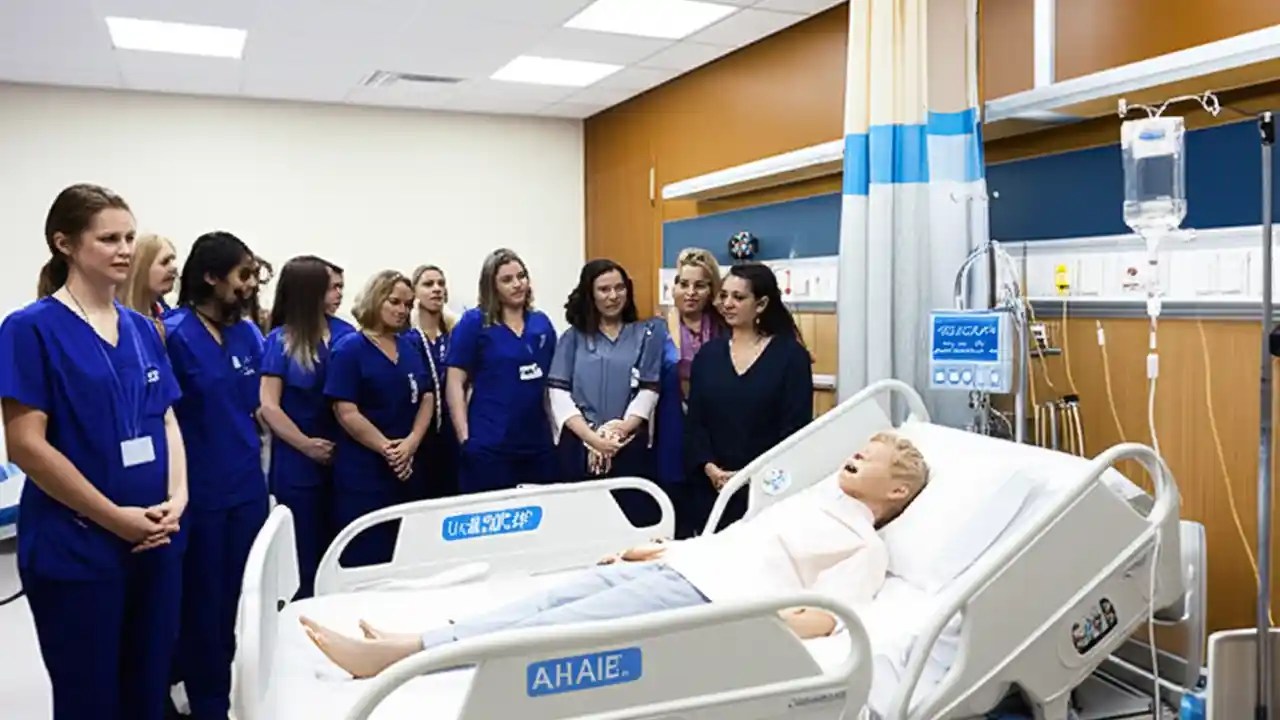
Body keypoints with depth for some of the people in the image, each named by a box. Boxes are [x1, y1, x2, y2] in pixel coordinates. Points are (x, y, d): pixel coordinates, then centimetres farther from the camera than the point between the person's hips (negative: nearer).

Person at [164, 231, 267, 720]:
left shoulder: (247, 332, 5)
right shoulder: (173, 333, -14)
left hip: (246, 485, 6)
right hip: (199, 490, -5)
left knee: (242, 599, 14)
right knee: (202, 603, 10)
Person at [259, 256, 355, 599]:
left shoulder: (341, 336, 4)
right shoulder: (280, 340, -5)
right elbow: (269, 407, -9)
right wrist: (306, 444, -12)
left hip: (336, 462, 4)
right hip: (297, 466, -3)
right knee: (302, 558, 6)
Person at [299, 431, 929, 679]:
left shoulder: (865, 547, 3)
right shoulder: (810, 500, 28)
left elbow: (823, 615, -11)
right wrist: (656, 548, 22)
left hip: (705, 598, -8)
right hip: (669, 569, 8)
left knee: (552, 626, -21)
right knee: (548, 601, -10)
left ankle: (399, 655, -28)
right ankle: (400, 643, -18)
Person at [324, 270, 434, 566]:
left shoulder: (410, 347, 11)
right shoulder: (349, 349, -7)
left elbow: (427, 398, 7)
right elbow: (346, 413, -14)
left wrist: (411, 443, -9)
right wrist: (387, 450, -14)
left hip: (409, 467, 6)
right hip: (363, 472, -6)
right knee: (367, 560, -2)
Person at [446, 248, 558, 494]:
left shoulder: (541, 322, 10)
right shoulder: (473, 322, -3)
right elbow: (455, 384, -5)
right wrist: (465, 437, -11)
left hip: (538, 443, 5)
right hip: (488, 446, -4)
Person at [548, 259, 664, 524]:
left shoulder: (646, 334, 8)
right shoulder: (573, 337, 9)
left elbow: (649, 391, 0)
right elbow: (558, 393, -1)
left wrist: (619, 431, -13)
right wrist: (592, 437, -13)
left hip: (630, 447, 0)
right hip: (579, 447, 1)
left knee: (634, 522, -3)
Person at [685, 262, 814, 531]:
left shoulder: (791, 355, -2)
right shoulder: (708, 354, 9)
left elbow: (796, 428, -6)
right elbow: (695, 421, 5)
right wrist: (710, 469, -10)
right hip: (712, 488, 3)